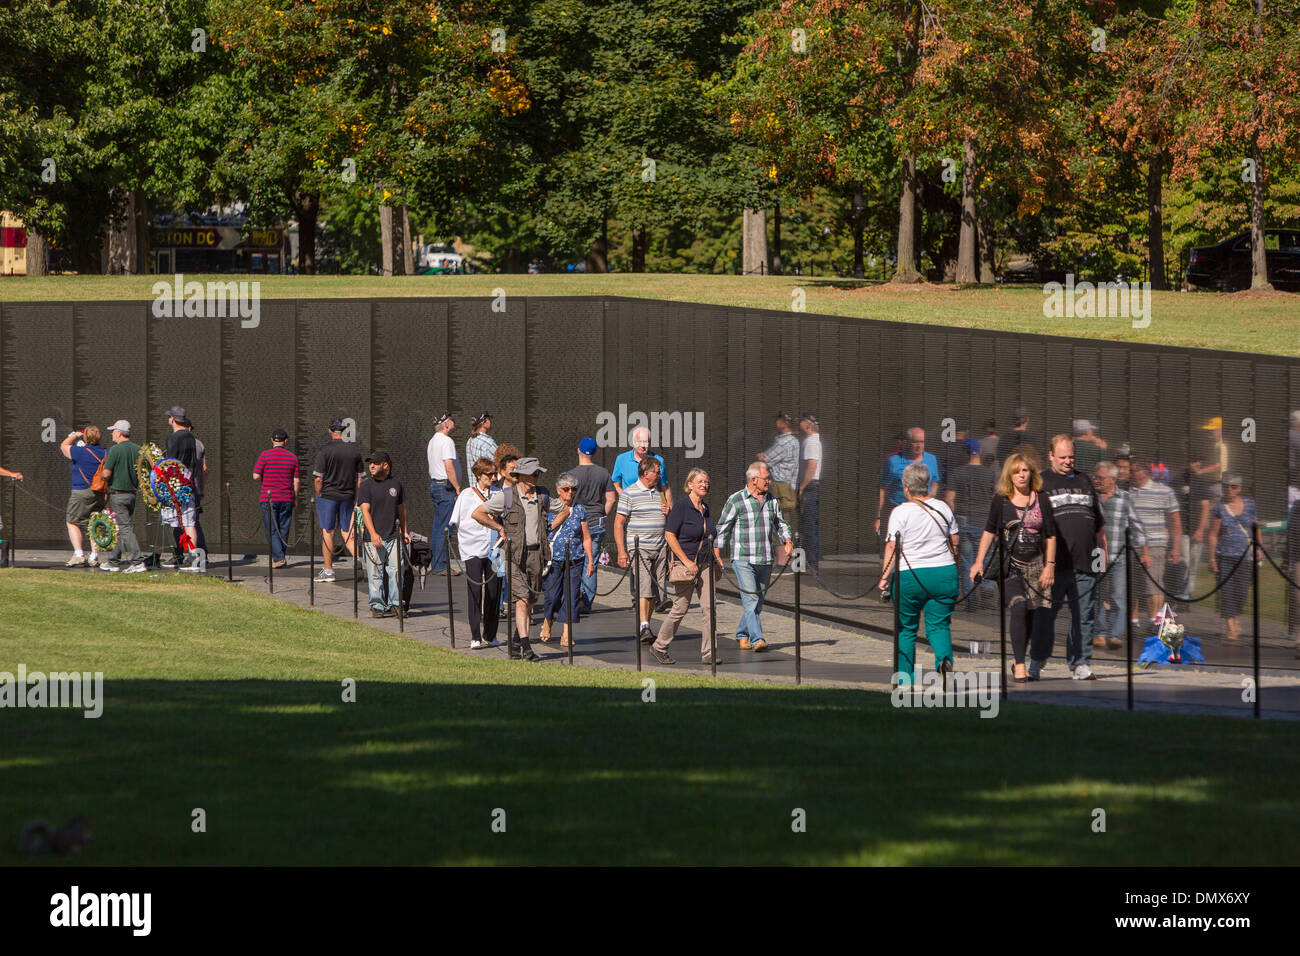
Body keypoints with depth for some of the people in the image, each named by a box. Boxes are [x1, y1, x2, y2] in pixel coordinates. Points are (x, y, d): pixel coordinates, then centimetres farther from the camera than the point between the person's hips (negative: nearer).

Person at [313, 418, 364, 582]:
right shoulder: (355, 449, 3)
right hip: (348, 496, 4)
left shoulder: (325, 450, -10)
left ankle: (328, 570, 5)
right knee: (346, 531, 11)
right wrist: (356, 499, 15)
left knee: (327, 532, 2)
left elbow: (318, 478, -11)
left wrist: (319, 496, 3)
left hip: (328, 495, -4)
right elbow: (360, 477, 8)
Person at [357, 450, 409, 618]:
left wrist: (404, 531, 19)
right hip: (374, 539, -3)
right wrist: (373, 534, -18)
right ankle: (377, 606, 3)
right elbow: (365, 510, -7)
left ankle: (394, 604, 8)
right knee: (375, 574, -3)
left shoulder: (396, 484, 11)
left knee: (395, 571, -1)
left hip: (393, 536, 3)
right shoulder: (366, 486, 1)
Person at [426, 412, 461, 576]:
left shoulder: (432, 441, 17)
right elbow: (449, 467, -21)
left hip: (434, 484, 10)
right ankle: (440, 565, -8)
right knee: (444, 528, -8)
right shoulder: (446, 441, -14)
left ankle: (435, 564, 15)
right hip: (446, 487, -10)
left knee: (438, 527, 13)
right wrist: (458, 488, -16)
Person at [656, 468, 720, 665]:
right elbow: (669, 536, -14)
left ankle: (707, 652, -1)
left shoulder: (705, 508, 11)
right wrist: (687, 562, -19)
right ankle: (659, 647, 15)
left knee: (709, 607, -3)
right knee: (680, 609, -1)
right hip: (683, 564, -6)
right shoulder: (681, 506, -11)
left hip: (704, 565, 6)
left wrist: (715, 564, 20)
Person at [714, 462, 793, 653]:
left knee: (757, 601, 10)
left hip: (765, 560, 5)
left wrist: (787, 541, 1)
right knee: (750, 599, -14)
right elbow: (722, 528, -2)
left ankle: (742, 635, 26)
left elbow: (780, 524, 20)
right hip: (743, 559, -5)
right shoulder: (735, 501, -5)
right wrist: (717, 556, -6)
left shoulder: (771, 500, 10)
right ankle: (757, 639, -20)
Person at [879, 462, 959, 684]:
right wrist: (956, 575, 28)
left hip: (910, 576, -3)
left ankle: (905, 677, 15)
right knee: (938, 624, 5)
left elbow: (892, 547, -13)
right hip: (944, 573, 3)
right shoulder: (943, 508, 7)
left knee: (906, 628, 12)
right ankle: (944, 657, -24)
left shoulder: (900, 513, -7)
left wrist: (885, 577, -10)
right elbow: (955, 543, 15)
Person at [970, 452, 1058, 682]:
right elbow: (989, 532, 10)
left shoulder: (1042, 501, 5)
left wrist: (1050, 566, 3)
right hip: (1009, 564, -2)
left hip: (1035, 564, 2)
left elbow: (1050, 536, 9)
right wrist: (979, 561, 4)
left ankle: (1020, 663, 17)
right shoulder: (1001, 501, 3)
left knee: (1030, 614, 3)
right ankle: (1019, 666, -20)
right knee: (1018, 608, -19)